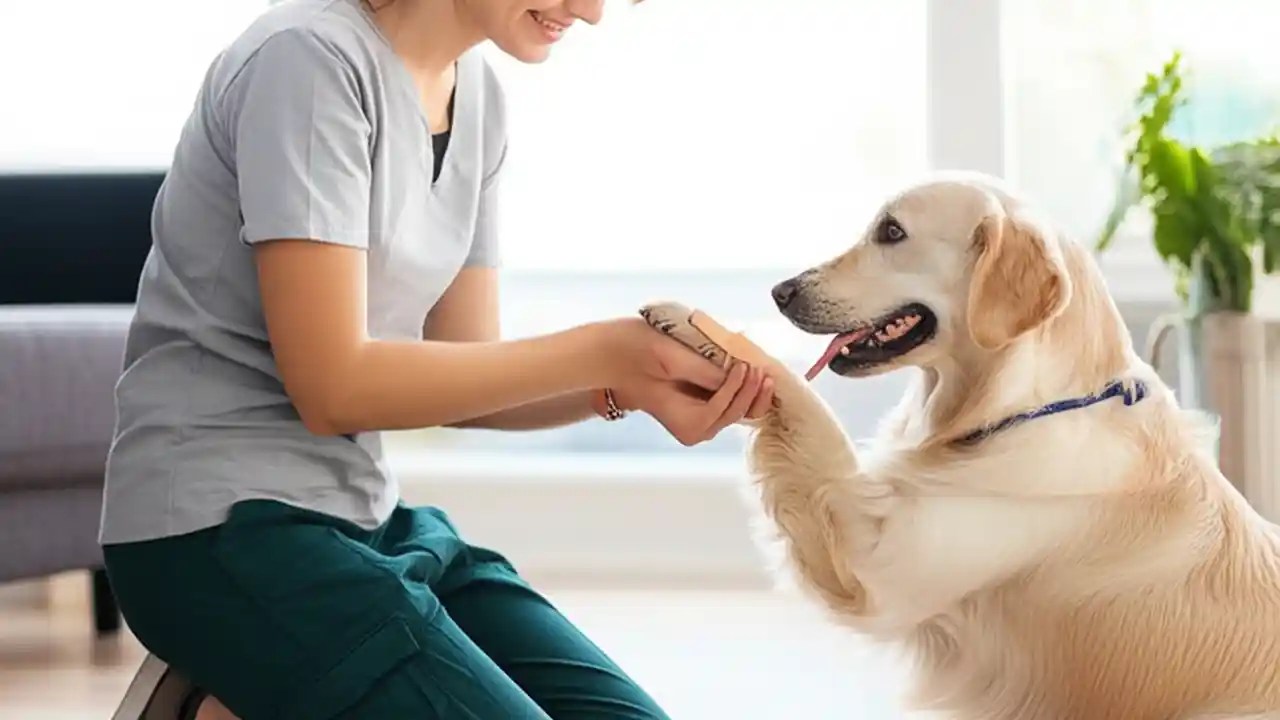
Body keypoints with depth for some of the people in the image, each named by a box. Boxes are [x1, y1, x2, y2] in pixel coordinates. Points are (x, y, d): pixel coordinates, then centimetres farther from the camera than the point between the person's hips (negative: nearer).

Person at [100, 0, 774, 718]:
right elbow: (333, 386, -19)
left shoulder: (477, 94, 8)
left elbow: (463, 373, 8)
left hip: (370, 515, 8)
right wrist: (606, 352, -19)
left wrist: (627, 384, -11)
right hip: (221, 526, -8)